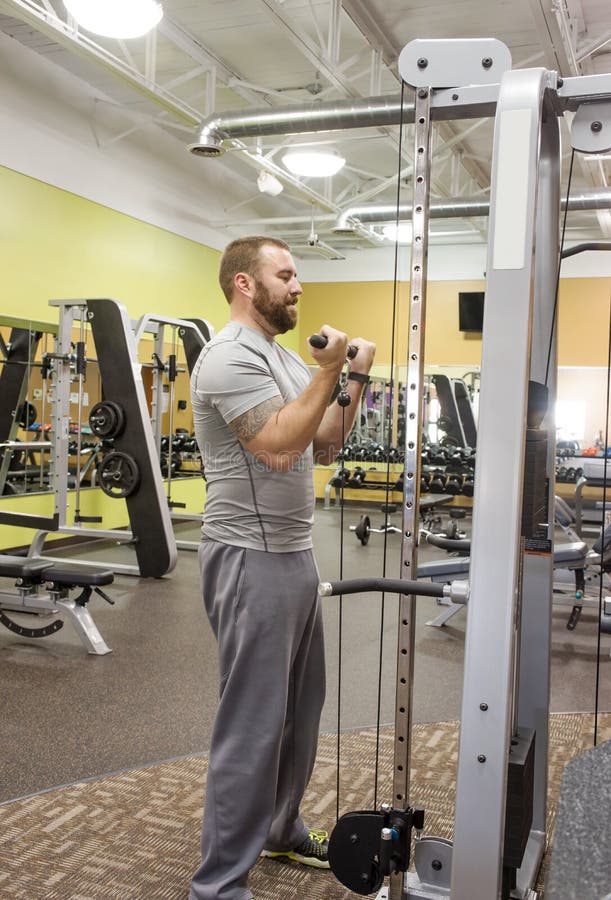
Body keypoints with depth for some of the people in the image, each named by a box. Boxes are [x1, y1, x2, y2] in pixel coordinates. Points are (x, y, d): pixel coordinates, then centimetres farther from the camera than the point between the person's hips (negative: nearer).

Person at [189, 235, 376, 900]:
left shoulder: (280, 357, 16)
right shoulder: (231, 355, -16)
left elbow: (322, 447, 16)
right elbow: (280, 447, -27)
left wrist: (355, 380, 8)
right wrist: (327, 371, -19)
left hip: (292, 553, 10)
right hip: (252, 560, -10)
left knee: (298, 708, 21)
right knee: (253, 724, -3)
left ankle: (280, 830, 40)